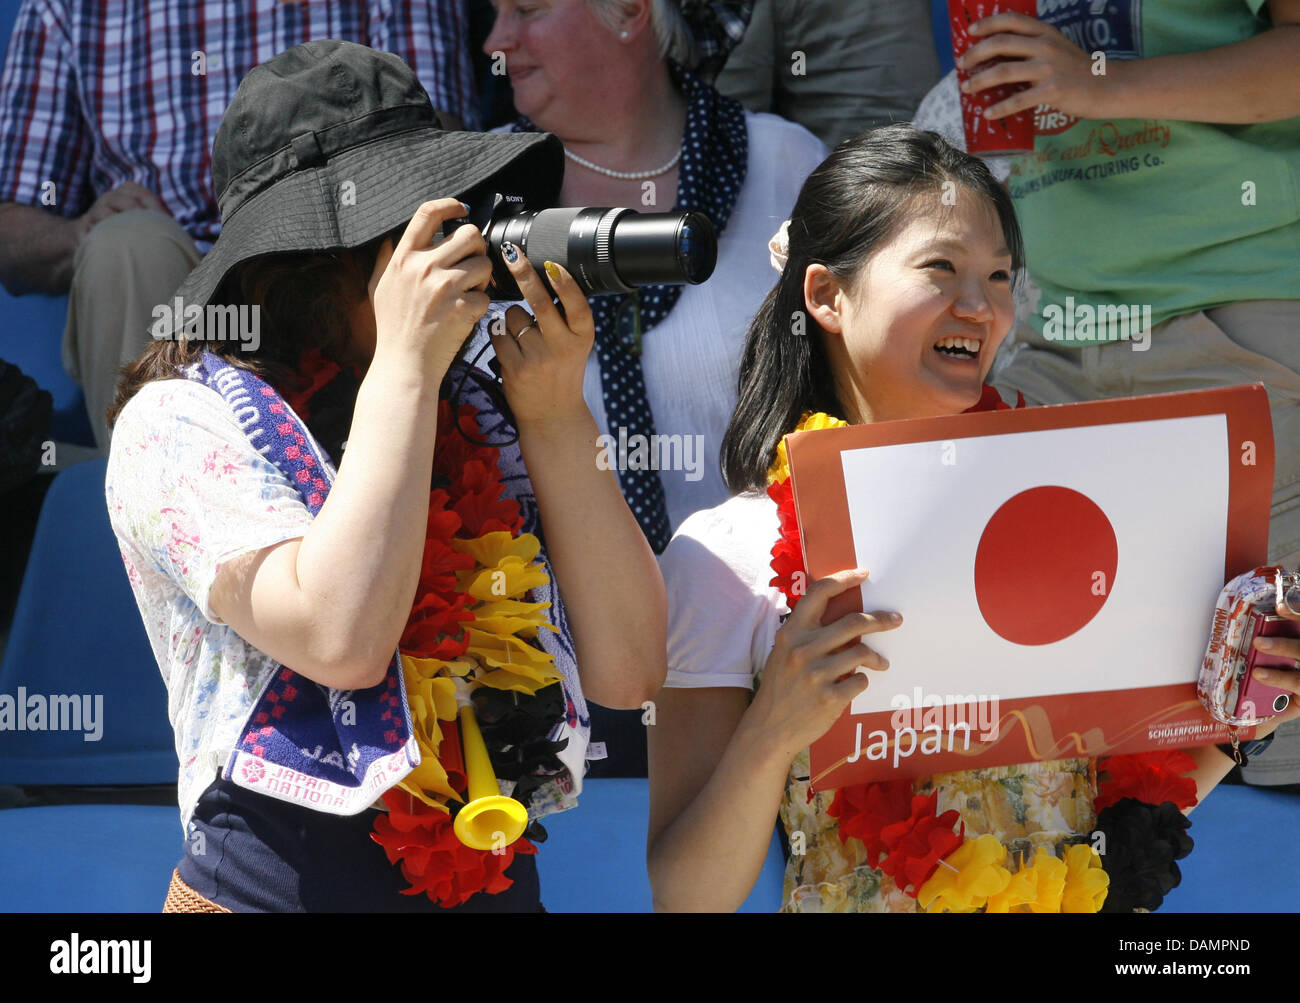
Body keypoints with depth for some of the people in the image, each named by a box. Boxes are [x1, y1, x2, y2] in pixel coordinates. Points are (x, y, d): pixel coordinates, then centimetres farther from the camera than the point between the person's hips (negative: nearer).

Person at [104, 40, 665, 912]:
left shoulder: (478, 416, 4)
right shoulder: (182, 424, -8)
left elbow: (627, 669, -1)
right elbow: (339, 638, -24)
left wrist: (554, 416, -7)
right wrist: (403, 364, -17)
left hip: (500, 881, 5)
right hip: (279, 884, -4)